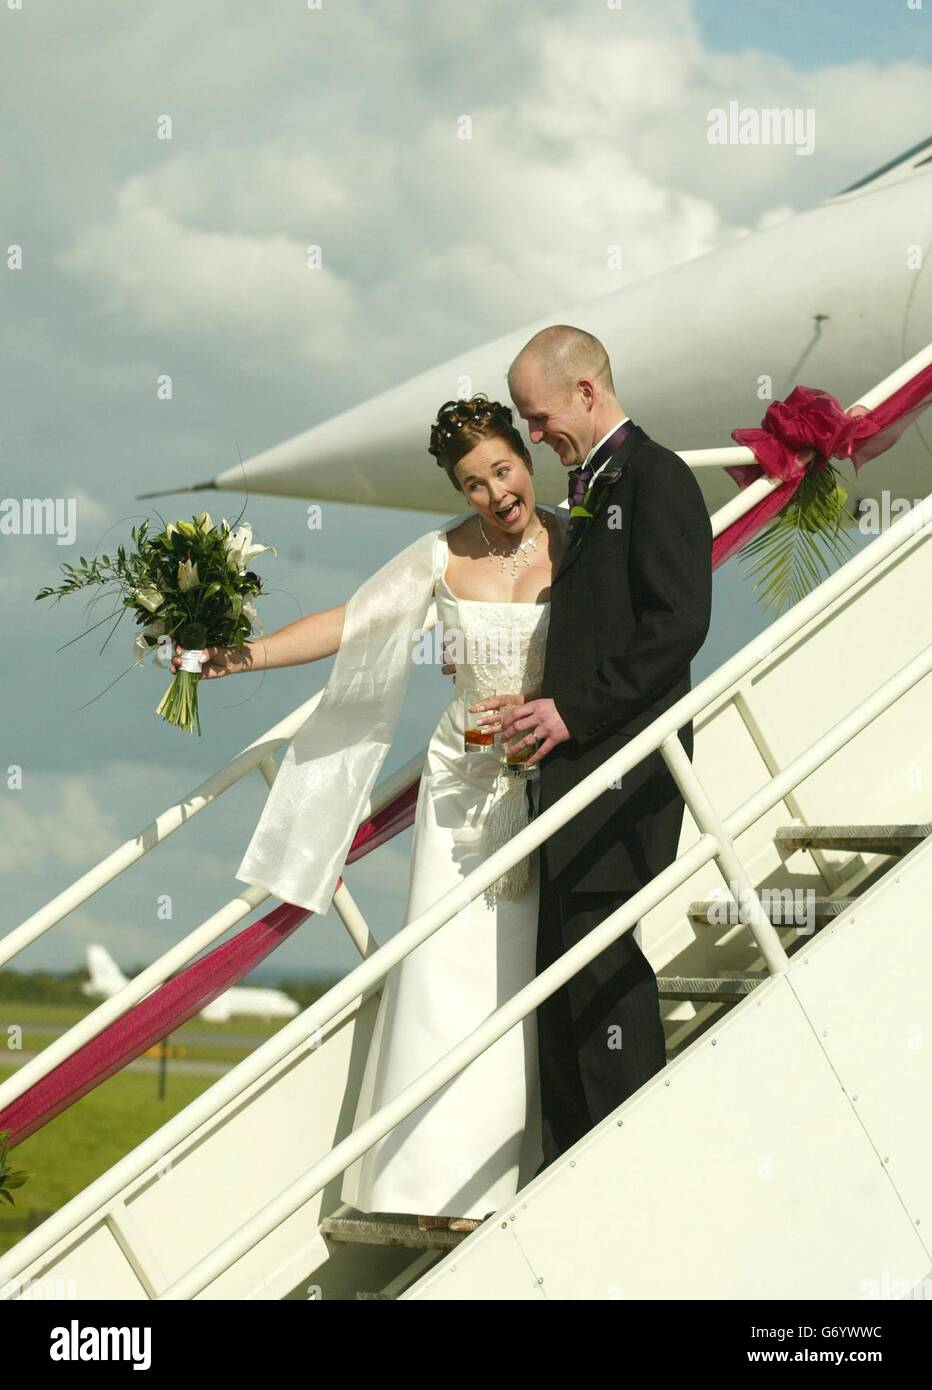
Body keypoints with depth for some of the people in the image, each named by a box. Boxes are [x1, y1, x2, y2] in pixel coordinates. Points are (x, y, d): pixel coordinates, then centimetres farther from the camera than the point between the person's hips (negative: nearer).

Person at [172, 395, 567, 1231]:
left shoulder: (576, 543, -4)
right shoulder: (445, 557, -1)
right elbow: (347, 625, 1)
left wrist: (541, 706, -19)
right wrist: (242, 656, -7)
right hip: (467, 780, 1)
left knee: (525, 969, 0)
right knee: (450, 964, -4)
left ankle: (508, 1168, 9)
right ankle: (447, 1179, 1)